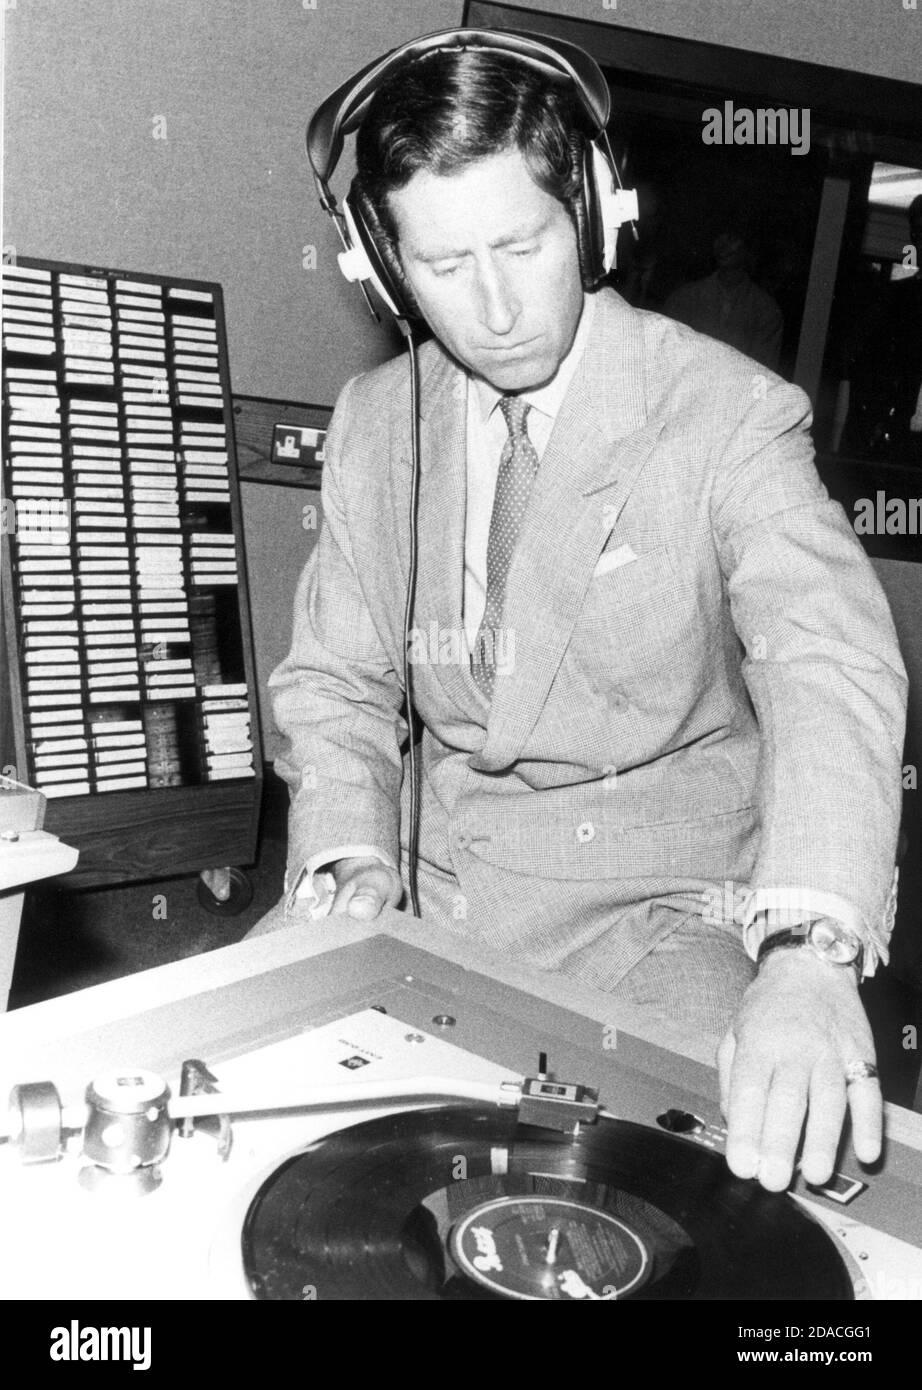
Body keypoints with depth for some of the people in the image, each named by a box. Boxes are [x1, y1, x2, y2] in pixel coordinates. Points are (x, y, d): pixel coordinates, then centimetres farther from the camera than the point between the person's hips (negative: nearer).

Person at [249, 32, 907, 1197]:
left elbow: (832, 671, -26)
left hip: (663, 901, -3)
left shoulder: (728, 414, -12)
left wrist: (809, 953, -43)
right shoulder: (374, 421, 2)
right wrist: (350, 859, -12)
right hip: (441, 887, 4)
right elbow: (337, 683, 6)